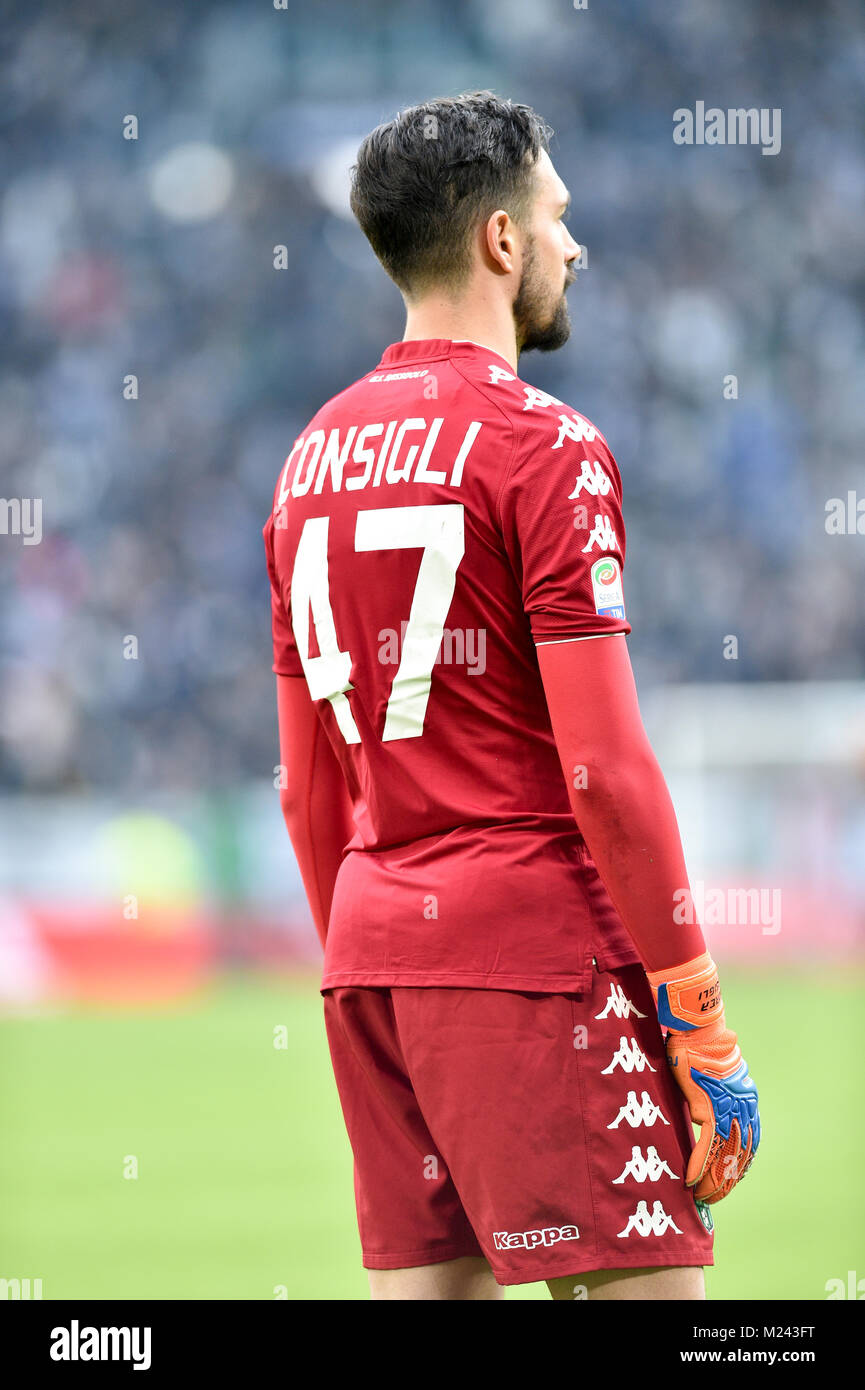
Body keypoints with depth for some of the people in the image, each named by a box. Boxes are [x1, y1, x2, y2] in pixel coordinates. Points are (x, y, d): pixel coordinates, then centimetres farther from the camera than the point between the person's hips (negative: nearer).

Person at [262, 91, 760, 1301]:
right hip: (537, 937, -8)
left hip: (375, 940, 8)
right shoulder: (542, 445, -9)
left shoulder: (314, 458, 14)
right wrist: (702, 1030, -10)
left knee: (427, 1283, 7)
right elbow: (606, 770, -14)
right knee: (644, 1286, -7)